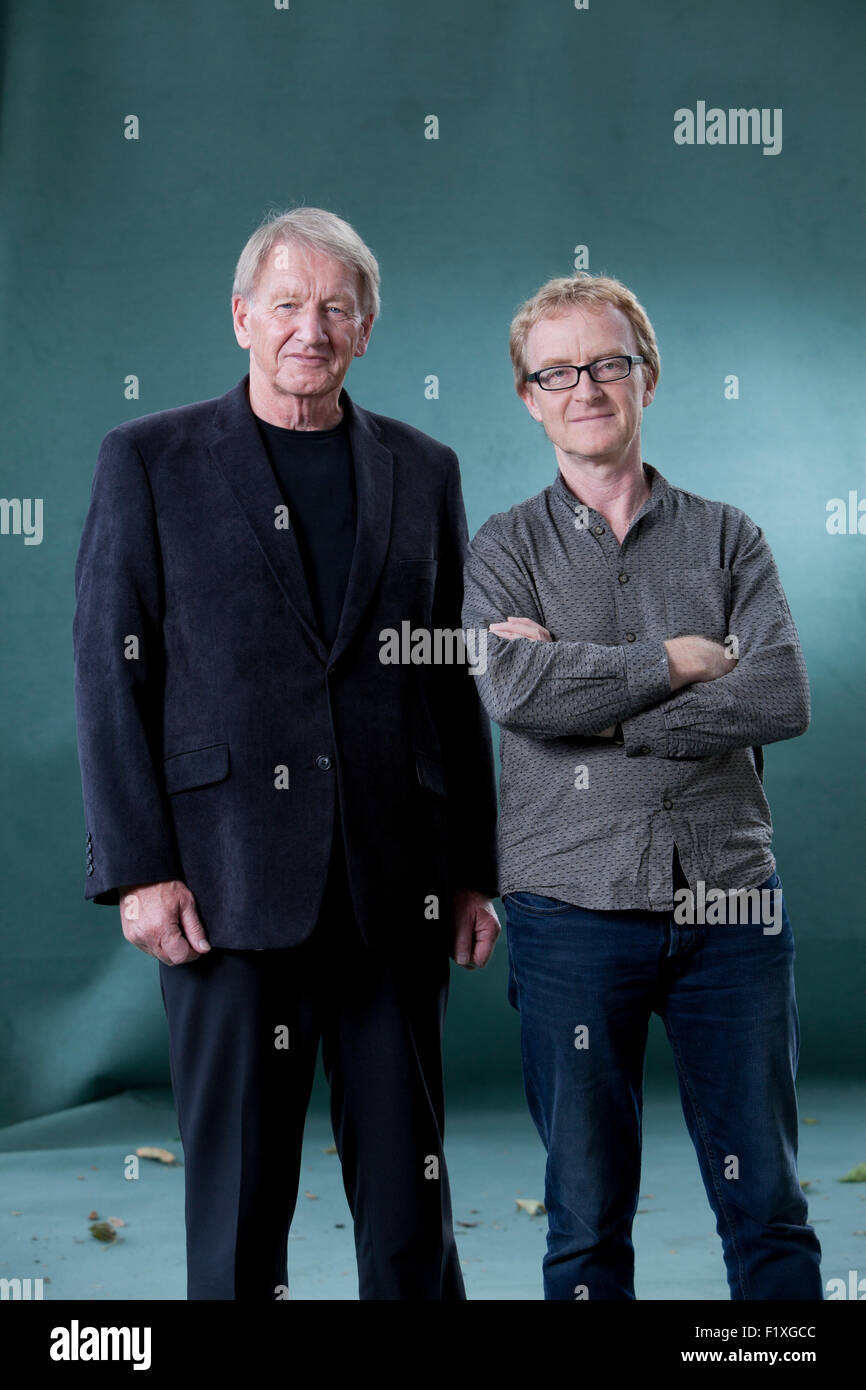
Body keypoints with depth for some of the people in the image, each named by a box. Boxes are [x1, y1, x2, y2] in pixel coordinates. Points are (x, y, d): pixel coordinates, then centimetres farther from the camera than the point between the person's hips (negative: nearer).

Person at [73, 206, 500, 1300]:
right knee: (237, 1194, 5)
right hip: (231, 886, -2)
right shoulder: (149, 460, 4)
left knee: (409, 1191, 9)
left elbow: (456, 683, 12)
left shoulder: (423, 470, 12)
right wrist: (137, 869, -8)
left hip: (394, 887, 3)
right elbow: (109, 676, 0)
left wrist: (475, 871, 9)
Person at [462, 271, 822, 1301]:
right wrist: (676, 659, -8)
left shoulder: (726, 538, 9)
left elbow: (782, 699, -7)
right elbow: (512, 688, -13)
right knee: (587, 1216, 8)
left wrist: (590, 703, -10)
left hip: (730, 906, 1)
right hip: (572, 912, -1)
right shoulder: (504, 549, 7)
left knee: (766, 1204, 7)